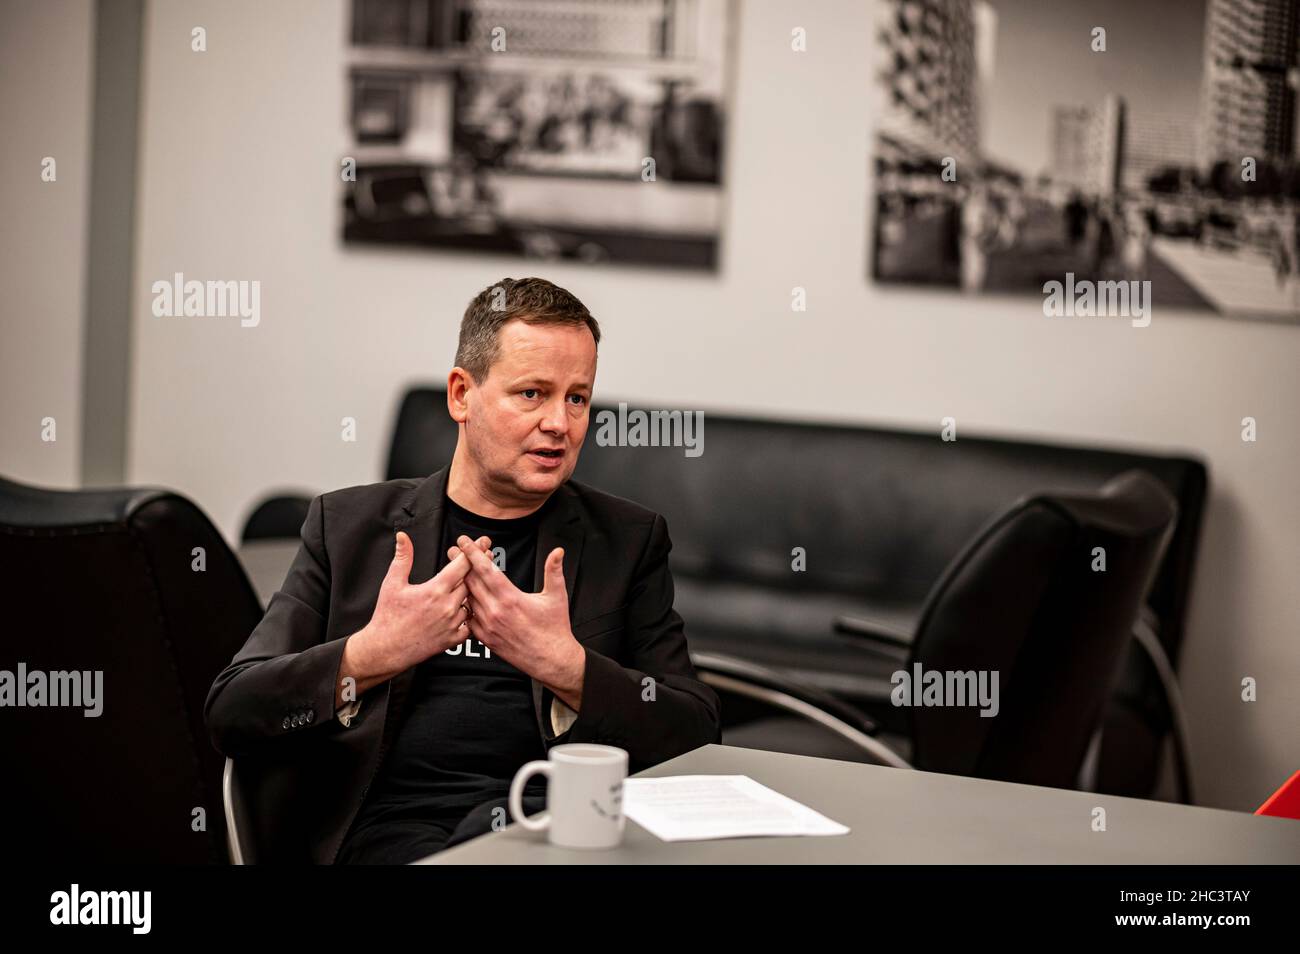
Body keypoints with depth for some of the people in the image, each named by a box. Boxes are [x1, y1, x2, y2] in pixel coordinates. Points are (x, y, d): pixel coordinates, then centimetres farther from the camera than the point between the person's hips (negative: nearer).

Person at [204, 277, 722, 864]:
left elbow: (697, 735, 6)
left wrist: (566, 666, -12)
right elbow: (231, 713, 7)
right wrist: (372, 655, -12)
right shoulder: (348, 524, 15)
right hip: (389, 825, 0)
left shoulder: (628, 540, 16)